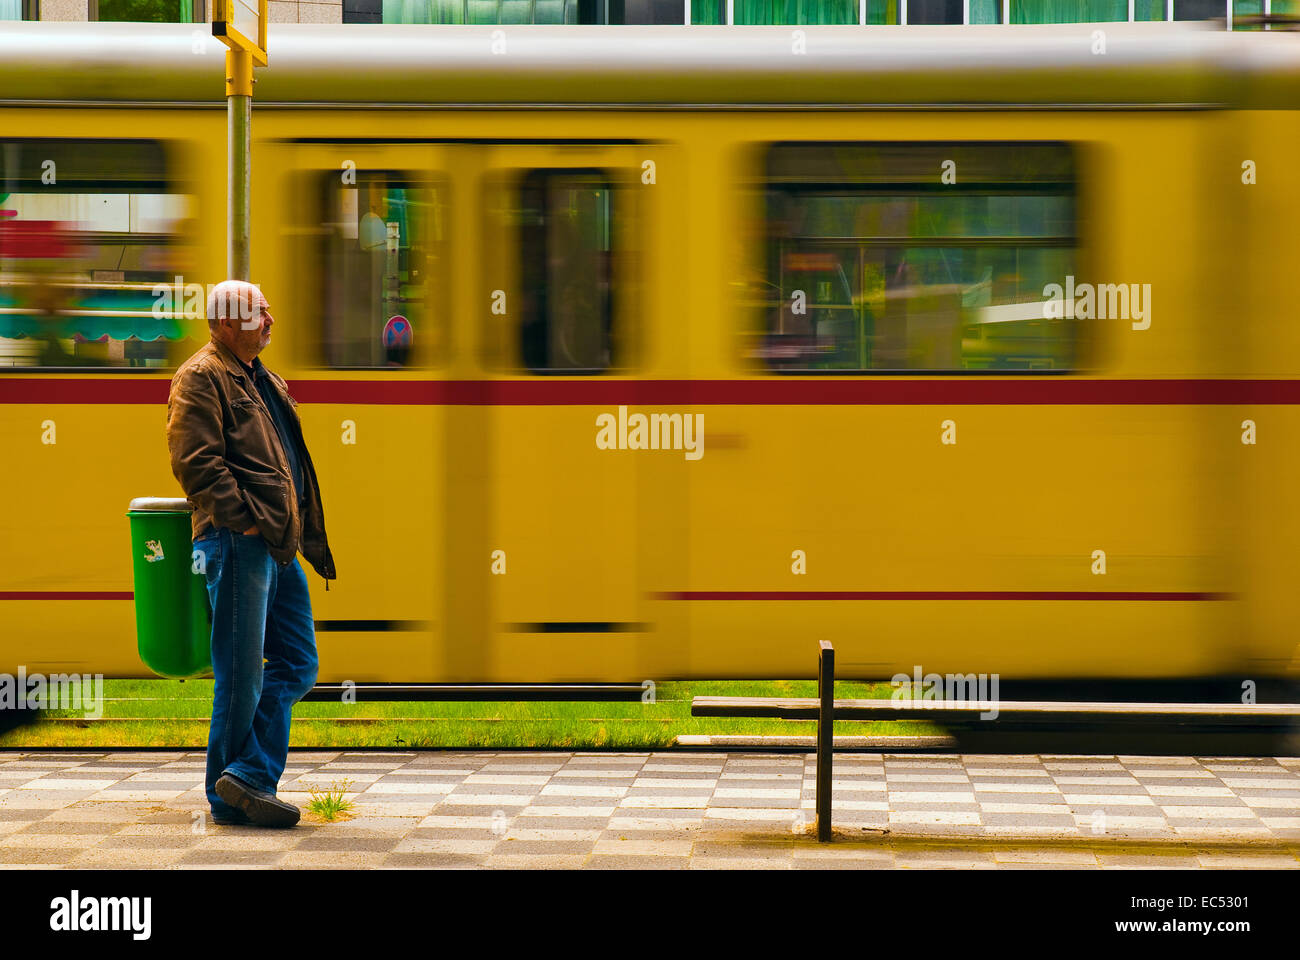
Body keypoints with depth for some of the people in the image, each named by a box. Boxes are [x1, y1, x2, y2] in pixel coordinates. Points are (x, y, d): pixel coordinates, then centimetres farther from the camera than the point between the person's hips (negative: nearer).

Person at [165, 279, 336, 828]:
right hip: (237, 544, -10)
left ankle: (249, 779, 5)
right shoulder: (199, 379, -6)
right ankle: (231, 797, 1)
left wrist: (309, 538, 18)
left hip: (279, 547, 10)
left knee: (296, 665, 6)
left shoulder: (263, 382, 23)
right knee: (242, 675, -6)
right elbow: (196, 463, -16)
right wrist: (244, 520, -20)